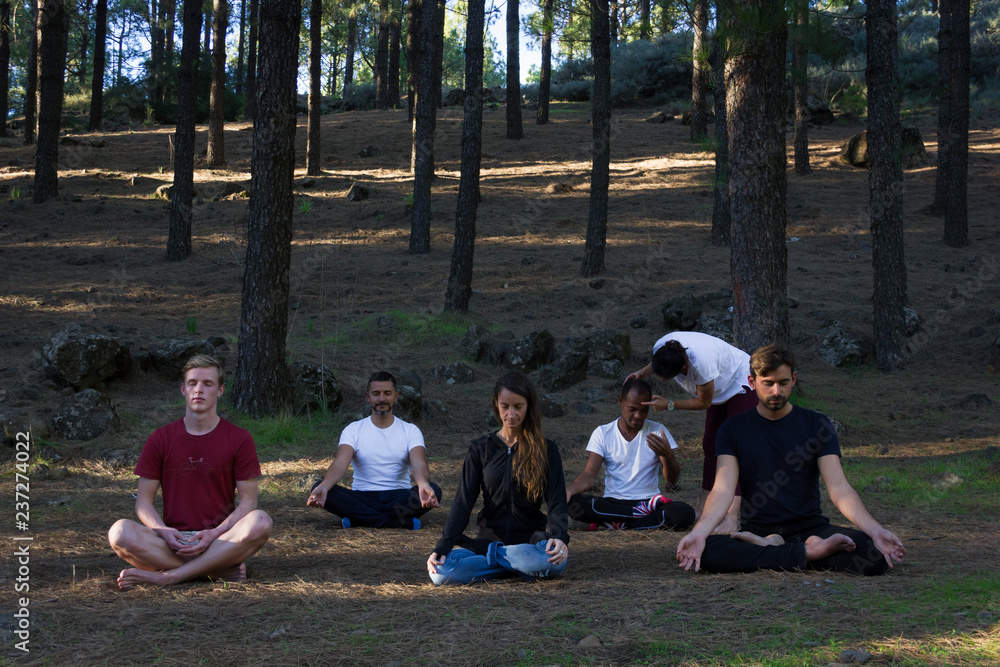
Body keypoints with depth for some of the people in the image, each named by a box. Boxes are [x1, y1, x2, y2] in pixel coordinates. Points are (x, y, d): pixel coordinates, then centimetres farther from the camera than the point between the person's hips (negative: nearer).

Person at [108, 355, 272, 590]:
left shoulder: (239, 439, 4)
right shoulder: (161, 438, 7)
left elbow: (248, 501, 1)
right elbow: (143, 502, 6)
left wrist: (214, 534, -16)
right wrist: (164, 532, -15)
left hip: (221, 539, -1)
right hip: (172, 541, 1)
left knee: (260, 522, -33)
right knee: (120, 532, -29)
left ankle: (167, 576, -30)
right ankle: (218, 568, -24)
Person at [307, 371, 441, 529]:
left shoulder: (410, 431, 4)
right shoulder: (354, 429, 5)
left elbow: (419, 464, -15)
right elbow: (340, 463, -13)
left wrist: (423, 485, -42)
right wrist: (323, 486, -37)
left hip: (398, 498, 0)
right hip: (362, 498, 1)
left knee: (434, 490, -31)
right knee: (318, 488, -28)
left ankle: (358, 518, -28)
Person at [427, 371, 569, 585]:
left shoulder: (546, 449, 4)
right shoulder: (481, 449, 8)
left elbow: (557, 501, -4)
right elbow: (463, 501, 0)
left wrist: (558, 536, -26)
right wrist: (443, 545, -16)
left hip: (531, 541, -1)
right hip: (489, 538, 1)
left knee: (555, 561, -39)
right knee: (441, 573, -30)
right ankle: (521, 565, -14)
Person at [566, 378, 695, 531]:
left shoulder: (658, 431, 5)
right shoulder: (602, 433, 5)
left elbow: (672, 480, -1)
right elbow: (589, 475, -6)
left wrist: (667, 455, -24)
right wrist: (569, 490, -29)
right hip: (613, 503, 0)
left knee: (685, 513, -32)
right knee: (575, 504, -32)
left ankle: (617, 524, -22)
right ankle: (643, 511, -20)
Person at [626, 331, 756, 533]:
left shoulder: (701, 364, -43)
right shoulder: (661, 348, -23)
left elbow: (704, 402, -25)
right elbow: (658, 363, 5)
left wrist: (669, 405, -27)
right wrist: (643, 372, -13)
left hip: (741, 383, -8)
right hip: (721, 386, 8)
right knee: (710, 444, 7)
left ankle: (732, 515, -23)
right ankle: (702, 509, 10)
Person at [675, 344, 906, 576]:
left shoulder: (816, 425, 6)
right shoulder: (734, 428, 6)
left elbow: (839, 487, -5)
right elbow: (723, 490, -7)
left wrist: (874, 530, -24)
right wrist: (699, 532, -28)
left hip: (810, 527, 1)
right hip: (757, 529, -1)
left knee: (876, 553, -29)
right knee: (705, 552, -34)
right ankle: (810, 552, -22)